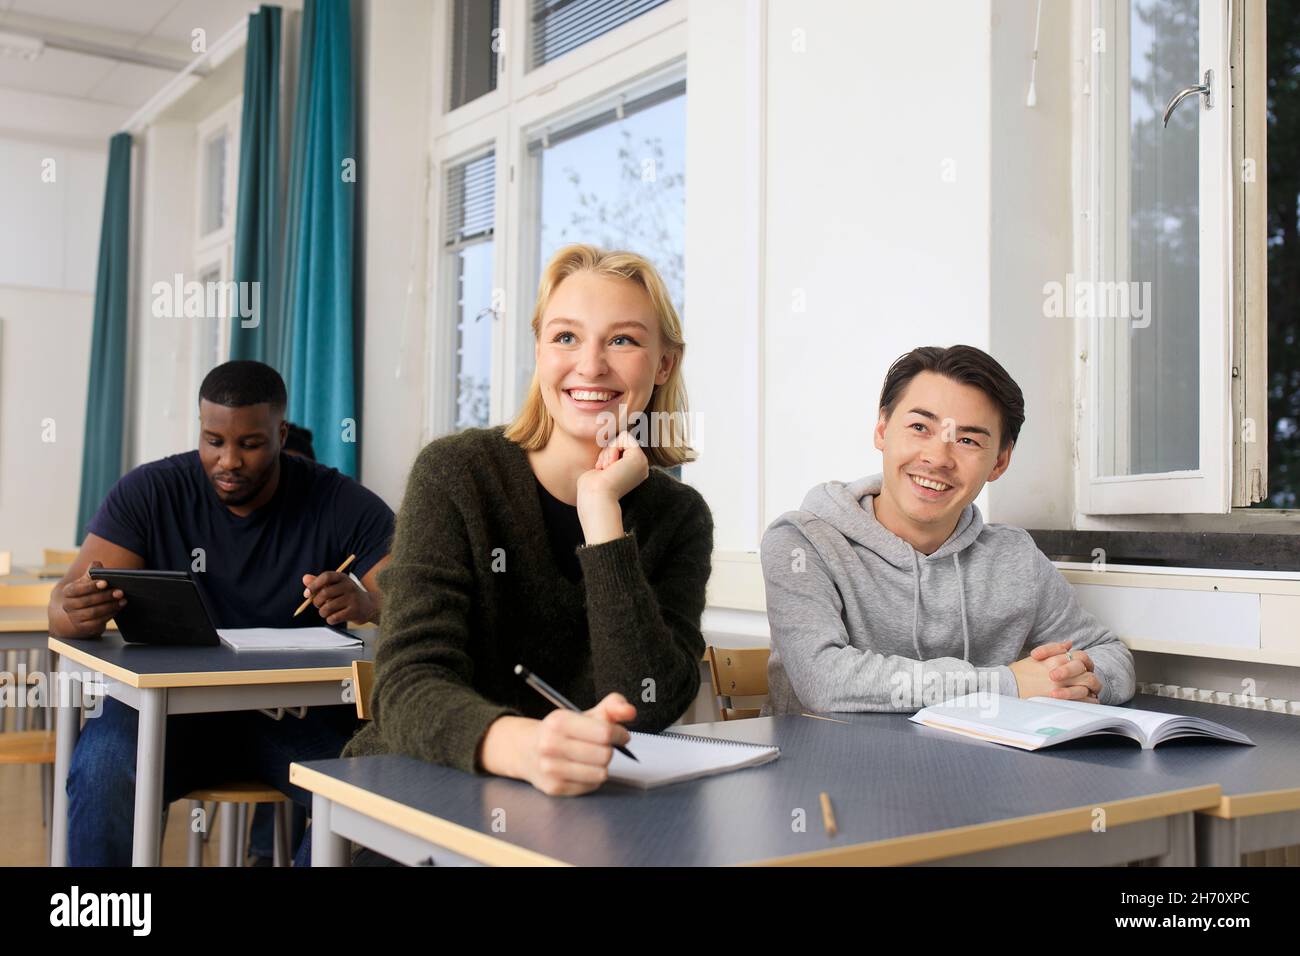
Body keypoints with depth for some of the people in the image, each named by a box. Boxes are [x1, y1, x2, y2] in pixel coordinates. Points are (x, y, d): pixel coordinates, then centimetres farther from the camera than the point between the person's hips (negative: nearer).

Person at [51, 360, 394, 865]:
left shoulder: (343, 504, -5)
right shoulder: (149, 493, -3)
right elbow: (65, 604, -9)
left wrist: (369, 604, -37)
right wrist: (77, 612, -35)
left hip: (298, 710, 0)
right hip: (174, 704, 0)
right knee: (101, 774, -31)